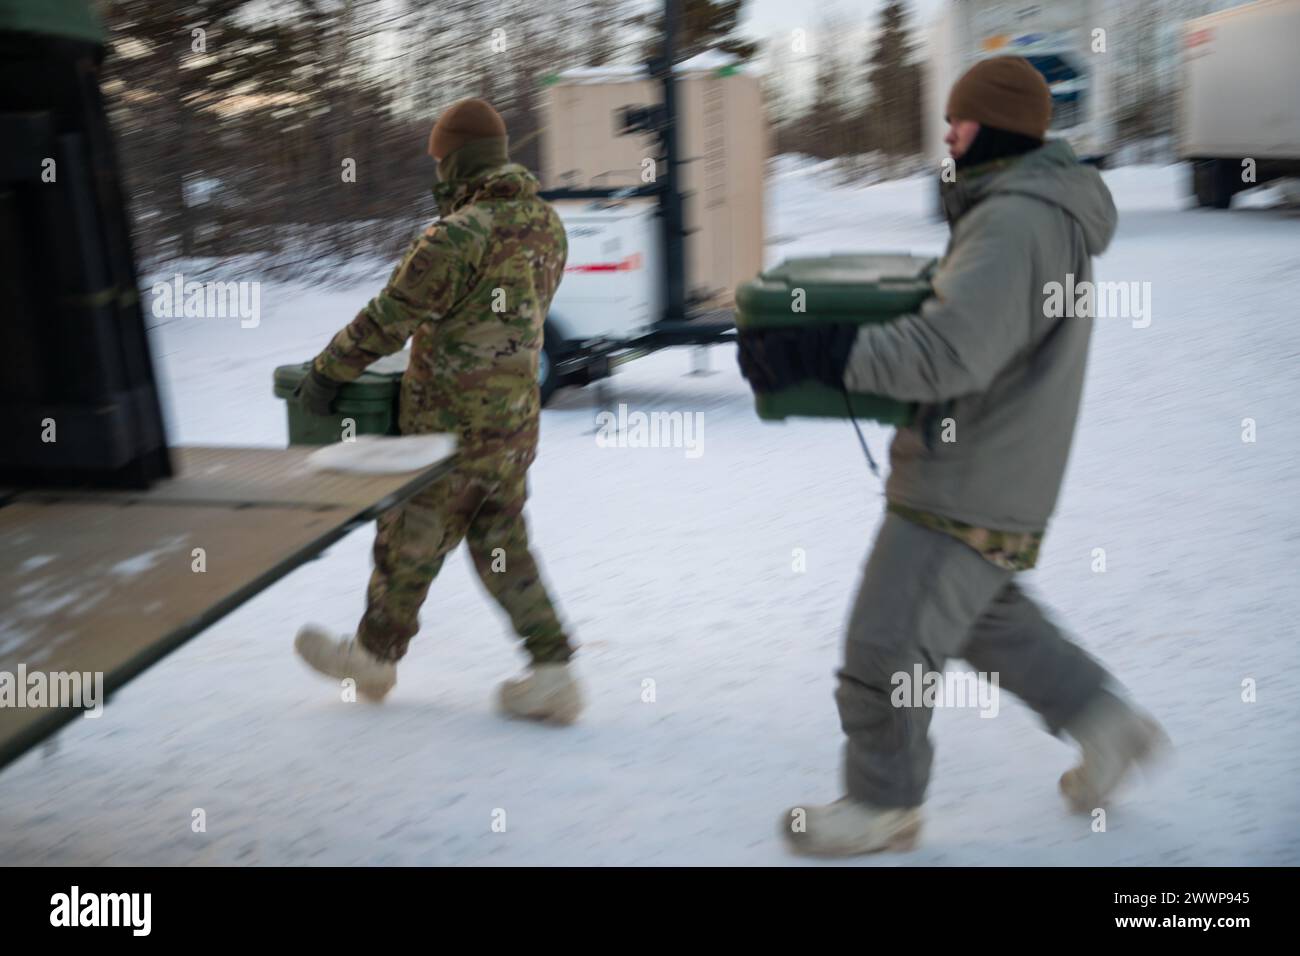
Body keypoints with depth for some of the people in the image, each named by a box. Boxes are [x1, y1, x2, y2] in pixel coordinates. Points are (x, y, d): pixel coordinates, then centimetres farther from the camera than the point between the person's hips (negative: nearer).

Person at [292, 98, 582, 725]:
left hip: (452, 422, -7)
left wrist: (326, 373, -4)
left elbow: (389, 317, -16)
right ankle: (552, 672, 11)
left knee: (411, 541, 10)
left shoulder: (461, 233, -20)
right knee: (502, 545, 14)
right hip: (515, 415, 8)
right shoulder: (547, 224, 6)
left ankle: (375, 654, 30)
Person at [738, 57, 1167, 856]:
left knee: (887, 645, 0)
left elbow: (949, 353, -32)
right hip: (987, 470, 11)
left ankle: (883, 805, 18)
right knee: (989, 617, 26)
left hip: (973, 487, -11)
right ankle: (1108, 723, 35)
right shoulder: (1043, 209, 12)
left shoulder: (1015, 223, -23)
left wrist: (813, 355, -32)